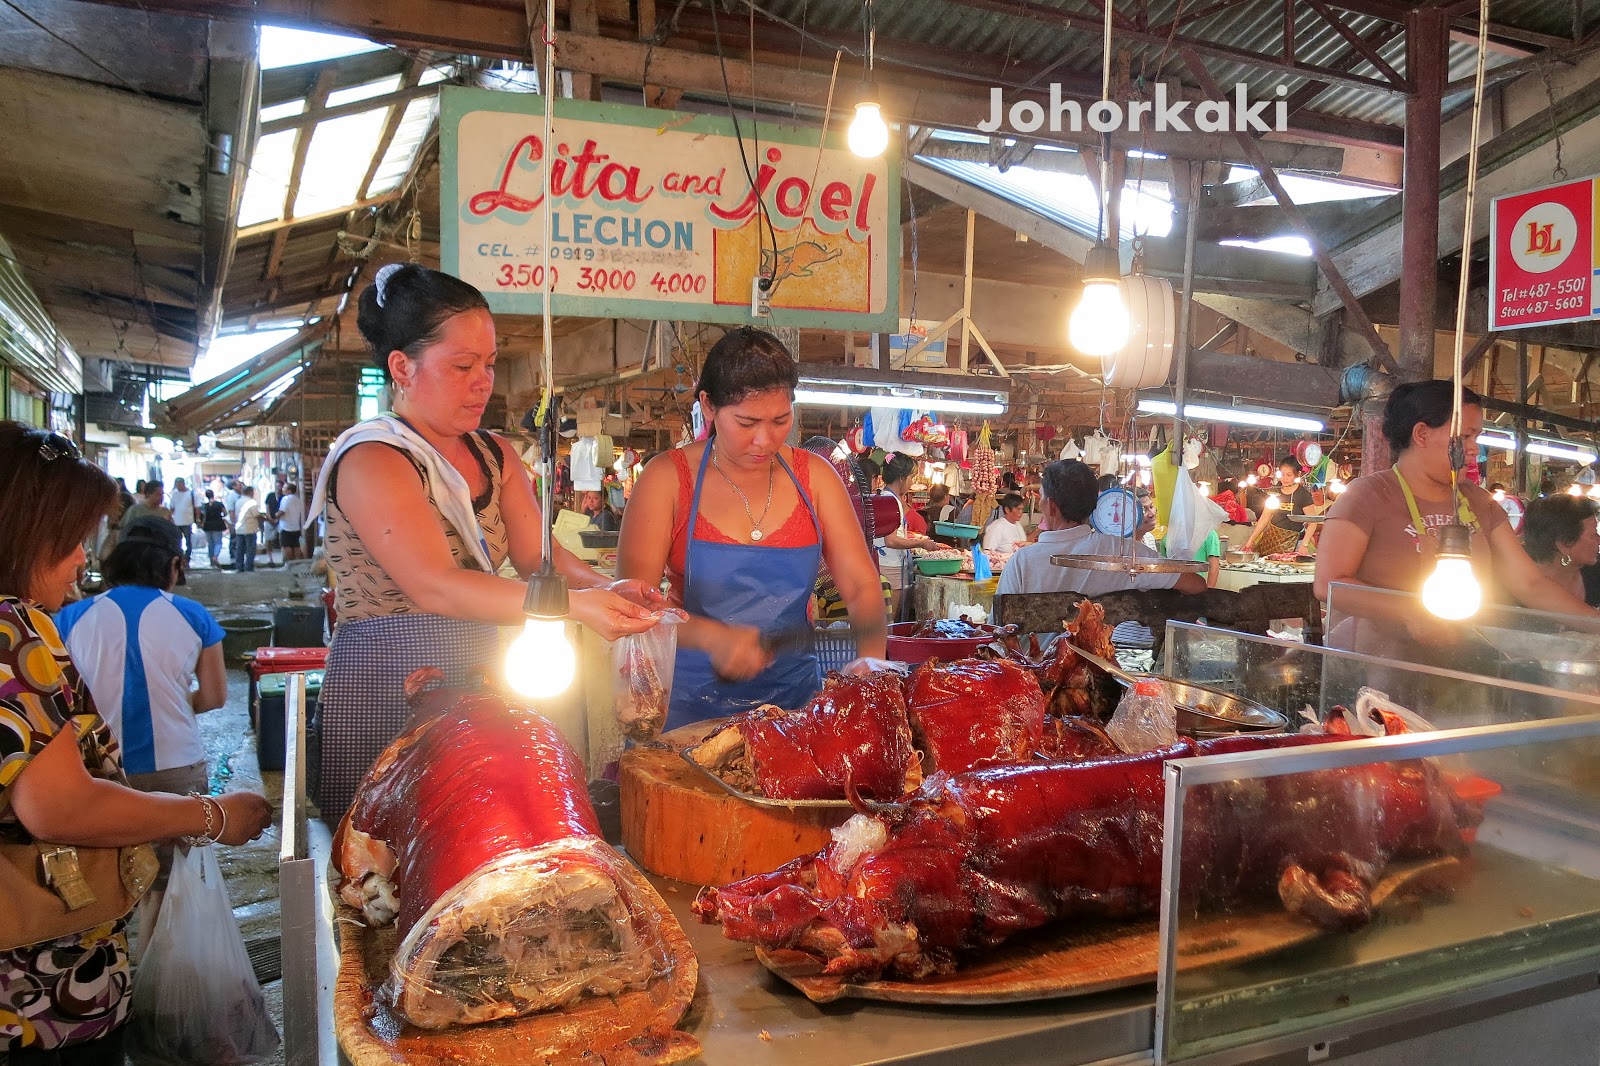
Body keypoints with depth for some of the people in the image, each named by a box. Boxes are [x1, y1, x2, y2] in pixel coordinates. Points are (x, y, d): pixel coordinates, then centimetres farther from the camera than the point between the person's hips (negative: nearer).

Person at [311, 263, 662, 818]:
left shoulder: (496, 456, 11)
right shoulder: (371, 460, -14)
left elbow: (537, 555, 0)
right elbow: (434, 586, -26)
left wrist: (604, 588, -22)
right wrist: (573, 604, -36)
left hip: (476, 687, 7)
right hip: (385, 698, -6)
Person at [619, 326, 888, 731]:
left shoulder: (814, 476, 4)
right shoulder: (668, 479, -4)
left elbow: (862, 586, 3)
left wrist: (871, 658, -16)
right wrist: (711, 637, -27)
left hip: (794, 695, 3)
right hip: (693, 702, -2)